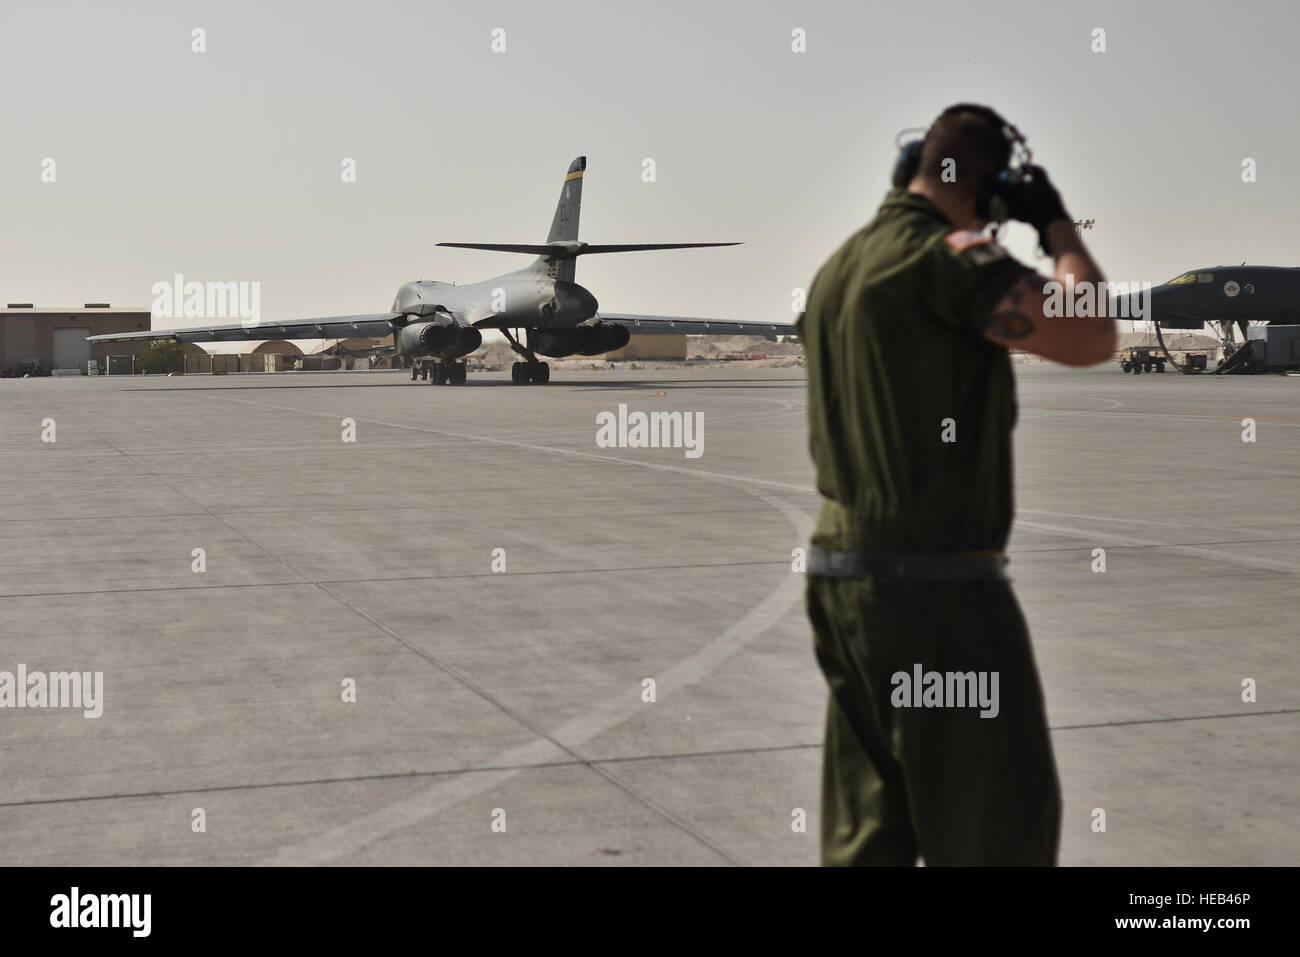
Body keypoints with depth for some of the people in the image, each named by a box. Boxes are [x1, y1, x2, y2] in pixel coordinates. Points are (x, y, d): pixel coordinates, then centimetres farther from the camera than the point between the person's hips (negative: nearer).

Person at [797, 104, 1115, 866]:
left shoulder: (839, 266, 14)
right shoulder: (948, 254, -13)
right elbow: (1090, 339, -19)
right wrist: (1057, 224, -6)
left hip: (842, 573, 9)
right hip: (936, 585, -9)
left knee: (867, 829, 14)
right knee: (1001, 827, 0)